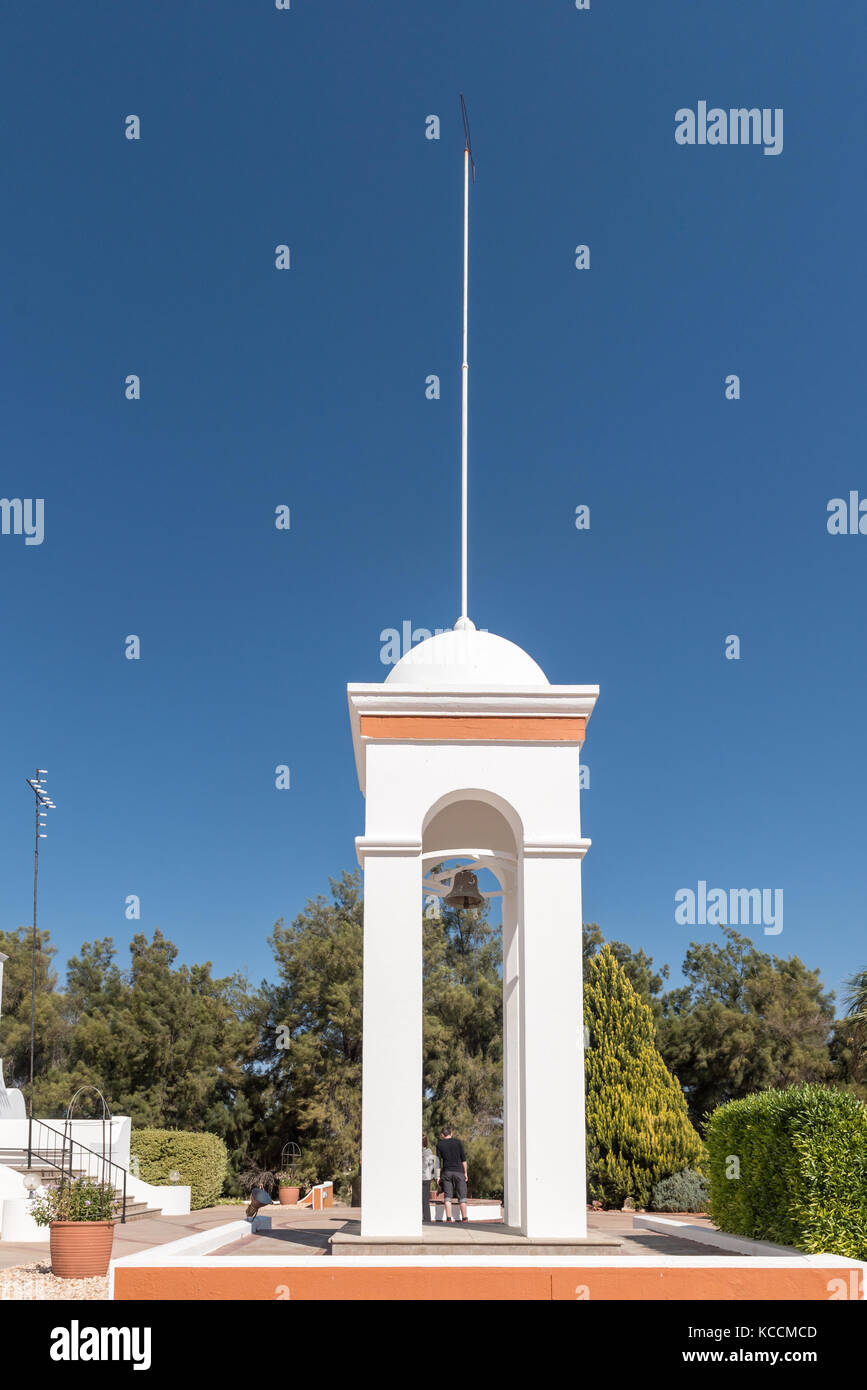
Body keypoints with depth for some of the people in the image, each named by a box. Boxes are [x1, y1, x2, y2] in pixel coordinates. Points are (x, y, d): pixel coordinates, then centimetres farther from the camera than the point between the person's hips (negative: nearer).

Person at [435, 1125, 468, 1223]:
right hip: (459, 1171, -1)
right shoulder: (458, 1142, 2)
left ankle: (448, 1219, -4)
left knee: (448, 1197, 3)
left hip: (447, 1172, 1)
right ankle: (464, 1218, 2)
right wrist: (465, 1173, 7)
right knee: (462, 1196, 4)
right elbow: (463, 1159, 0)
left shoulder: (439, 1144, 4)